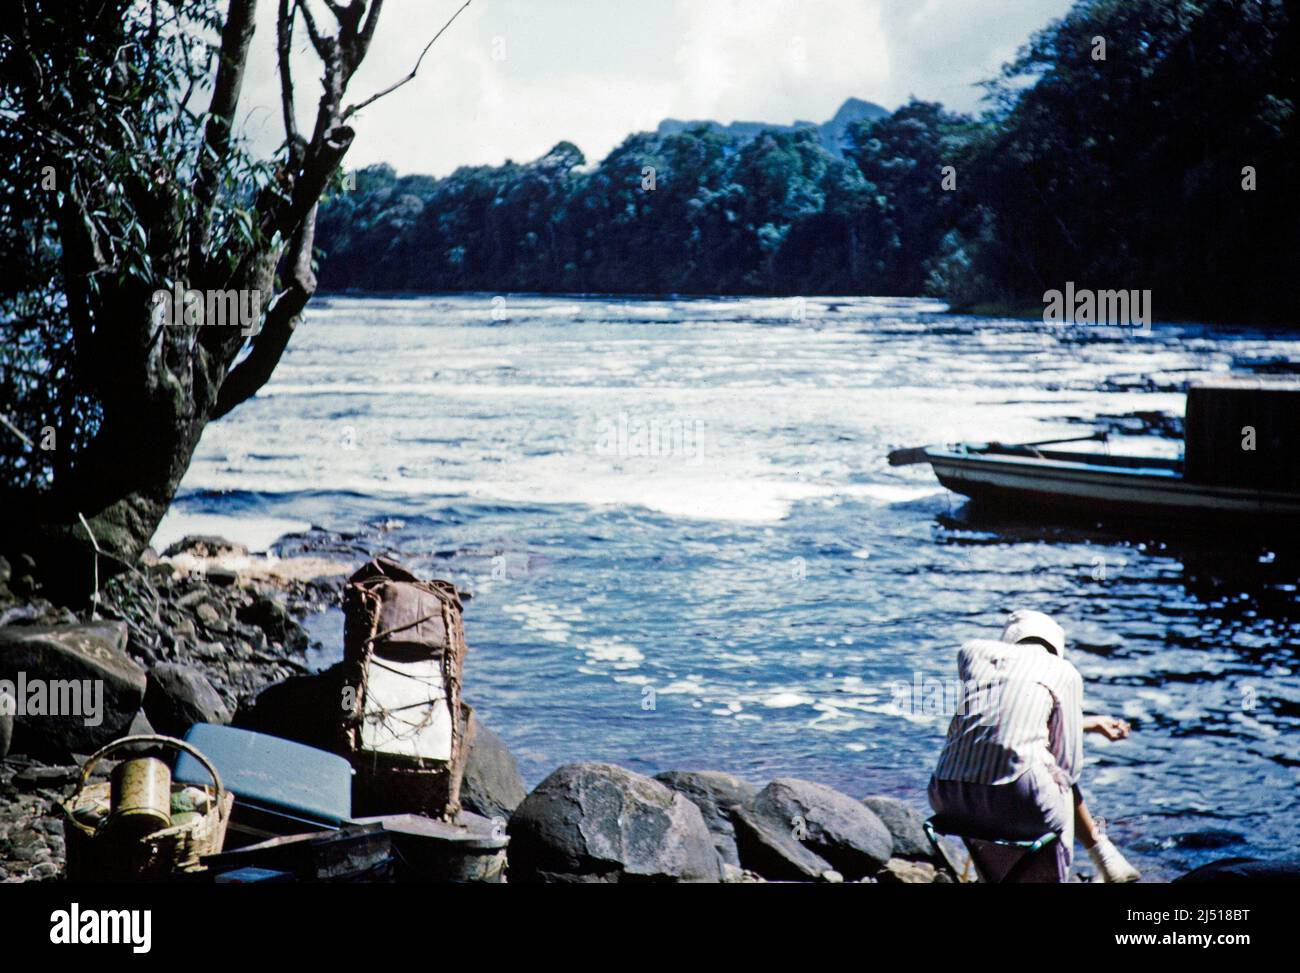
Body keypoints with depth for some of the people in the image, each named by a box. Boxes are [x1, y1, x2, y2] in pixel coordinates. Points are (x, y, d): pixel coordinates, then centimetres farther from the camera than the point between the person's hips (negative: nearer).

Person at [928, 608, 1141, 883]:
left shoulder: (974, 651, 19)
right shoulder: (1064, 672, 10)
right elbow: (1069, 766, 9)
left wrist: (1088, 724, 43)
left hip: (948, 802, 4)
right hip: (1018, 803, -4)